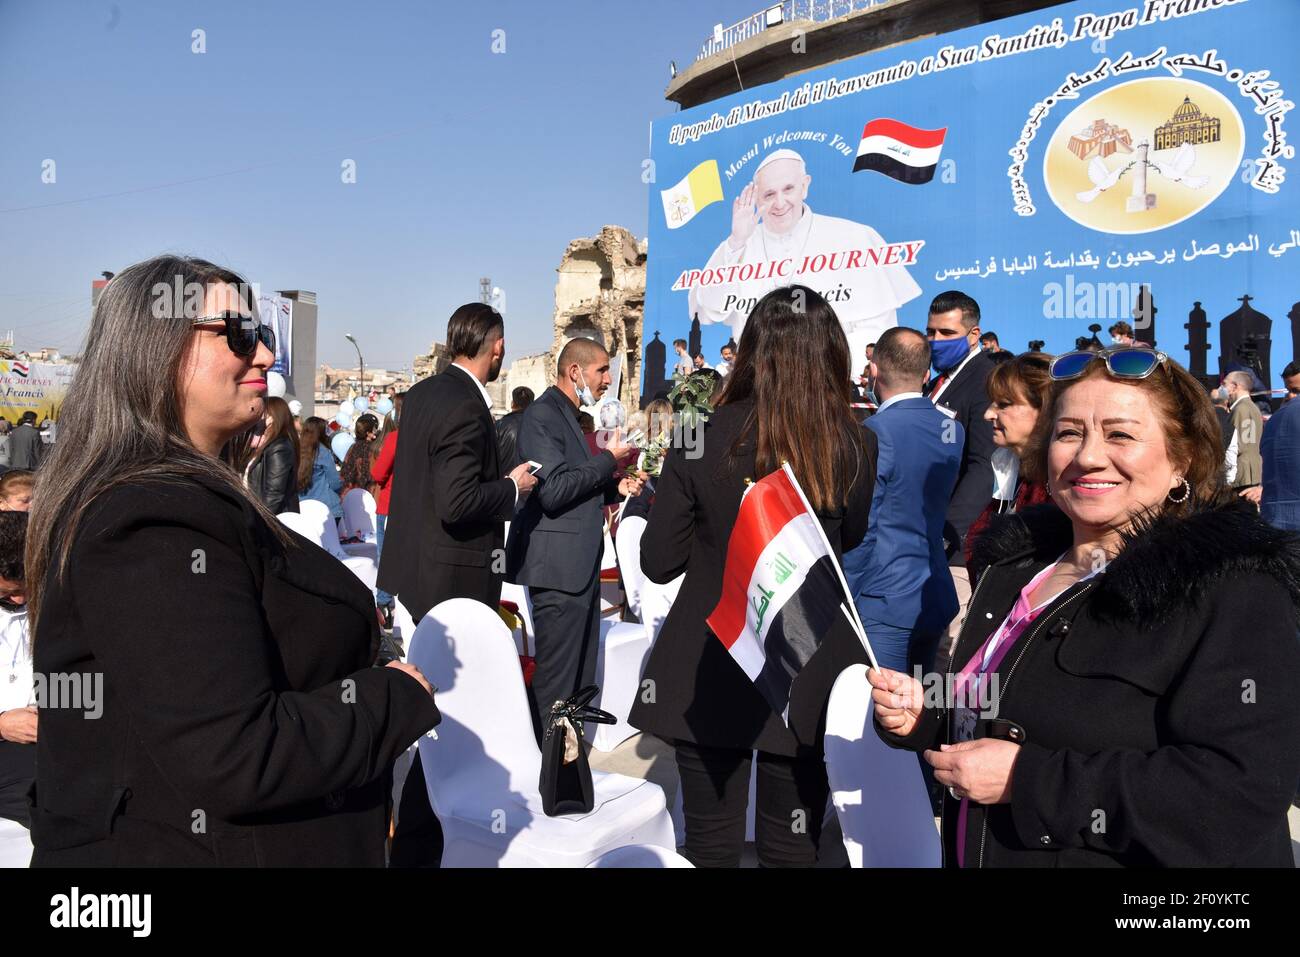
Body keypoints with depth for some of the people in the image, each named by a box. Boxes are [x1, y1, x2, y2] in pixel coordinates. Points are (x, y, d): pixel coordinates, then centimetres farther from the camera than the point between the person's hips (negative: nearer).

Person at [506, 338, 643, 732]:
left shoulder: (568, 416, 18)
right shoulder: (542, 415, -12)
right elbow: (553, 490, -23)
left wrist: (616, 487, 9)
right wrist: (609, 458, -15)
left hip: (579, 566, 10)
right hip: (559, 567, -10)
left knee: (580, 680, 16)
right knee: (555, 684, -4)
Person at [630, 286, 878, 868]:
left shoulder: (702, 442, -13)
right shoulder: (857, 449, -9)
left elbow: (658, 564, -6)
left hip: (709, 672, -1)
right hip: (807, 674, 1)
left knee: (710, 845, 15)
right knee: (792, 848, 16)